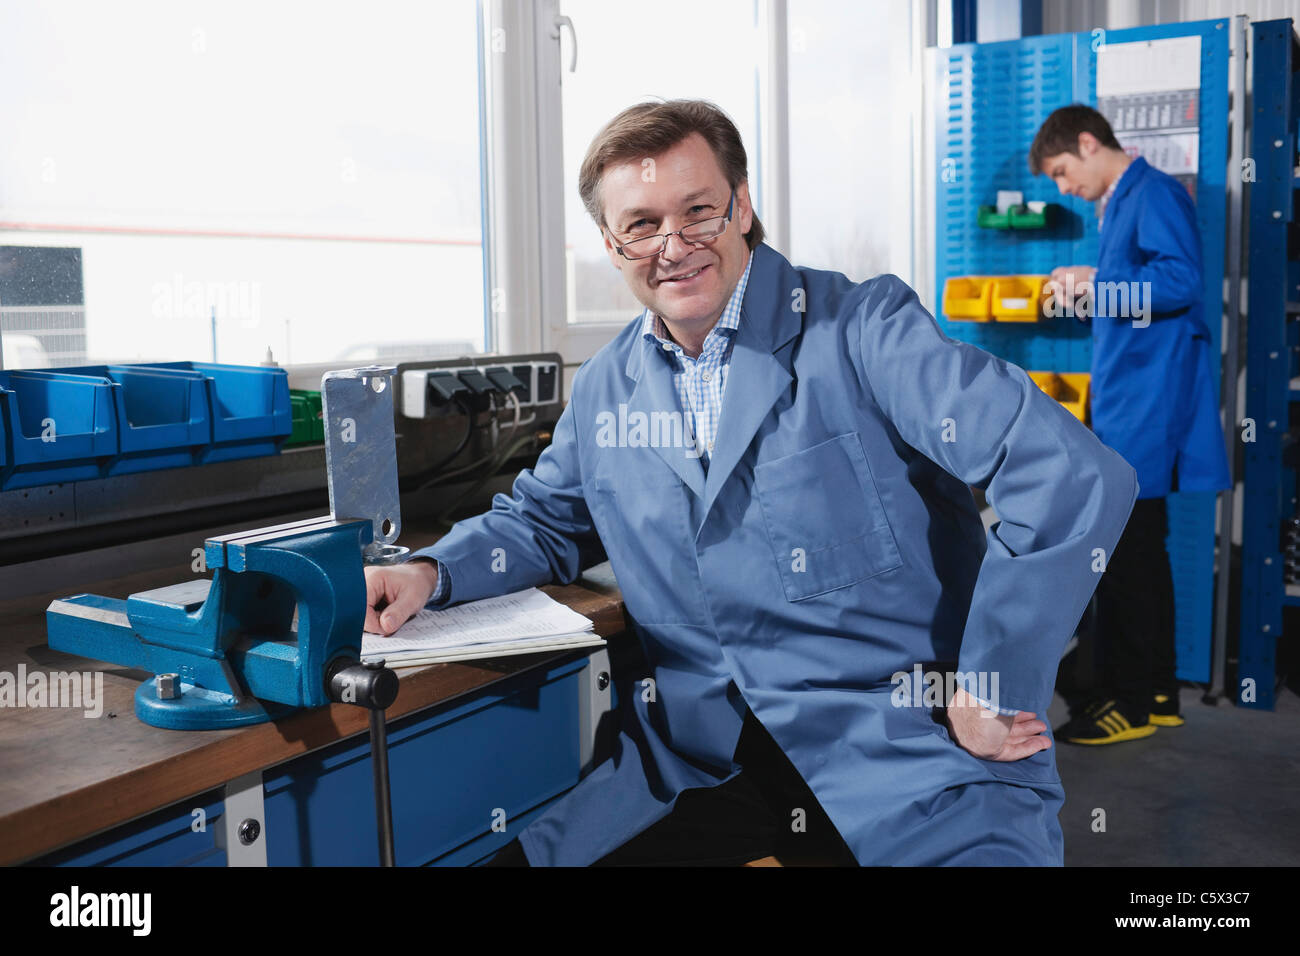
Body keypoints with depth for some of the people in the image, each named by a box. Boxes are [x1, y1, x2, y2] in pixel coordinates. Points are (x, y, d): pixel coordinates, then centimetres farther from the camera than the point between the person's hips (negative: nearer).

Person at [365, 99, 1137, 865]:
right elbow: (543, 519, 26)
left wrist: (994, 689, -17)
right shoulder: (605, 390, 9)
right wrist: (432, 573, 6)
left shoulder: (864, 328, -10)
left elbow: (1077, 477, -18)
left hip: (904, 745, -4)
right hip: (703, 763, 5)